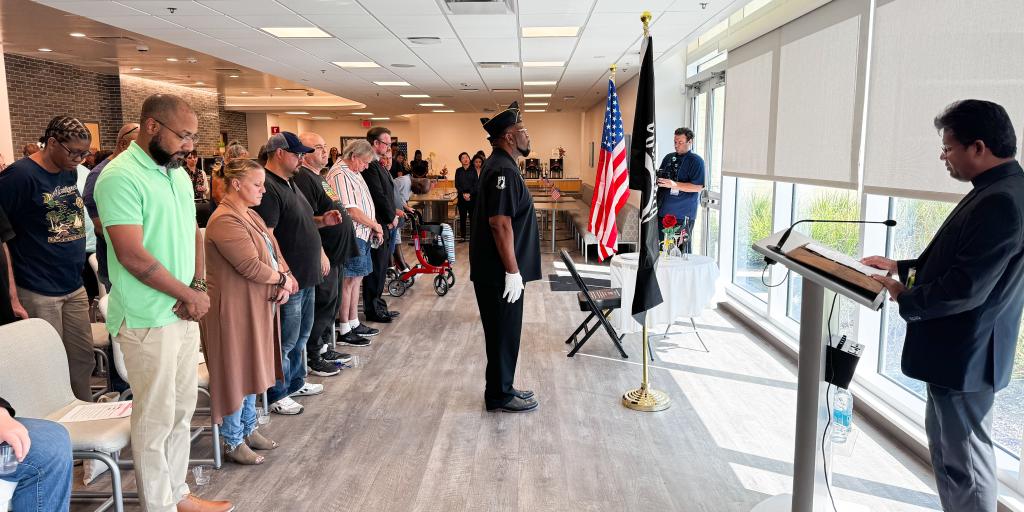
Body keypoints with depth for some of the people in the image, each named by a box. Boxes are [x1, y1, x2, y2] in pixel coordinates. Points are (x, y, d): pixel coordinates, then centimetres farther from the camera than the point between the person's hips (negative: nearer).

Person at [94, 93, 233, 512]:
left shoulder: (178, 172, 10)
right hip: (148, 320, -8)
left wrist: (199, 287, -2)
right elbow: (133, 256, -21)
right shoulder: (120, 177, -16)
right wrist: (190, 295, -12)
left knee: (182, 410, 17)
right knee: (156, 419, 4)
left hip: (185, 312, 8)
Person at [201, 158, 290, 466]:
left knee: (251, 368, 18)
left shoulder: (249, 215, 11)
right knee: (236, 371, 3)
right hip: (233, 310, -10)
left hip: (257, 307, 10)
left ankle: (248, 429, 34)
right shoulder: (225, 221, -20)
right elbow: (252, 266, -25)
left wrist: (284, 281, -7)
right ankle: (233, 442, 19)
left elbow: (274, 252, 10)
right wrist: (282, 279, -10)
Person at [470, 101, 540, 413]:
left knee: (503, 332, 17)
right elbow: (500, 224, -24)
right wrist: (513, 272, -22)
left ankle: (502, 388, 28)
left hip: (493, 270, 10)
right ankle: (500, 397, 14)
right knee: (504, 333, 1)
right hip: (500, 272, -10)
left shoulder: (499, 165, 14)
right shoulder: (503, 170, -18)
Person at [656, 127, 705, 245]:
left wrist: (674, 185, -21)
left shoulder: (696, 160, -4)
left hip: (682, 214, -6)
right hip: (662, 211, 6)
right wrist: (656, 179, 3)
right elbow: (660, 176, 28)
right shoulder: (669, 157, 16)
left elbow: (698, 187, -13)